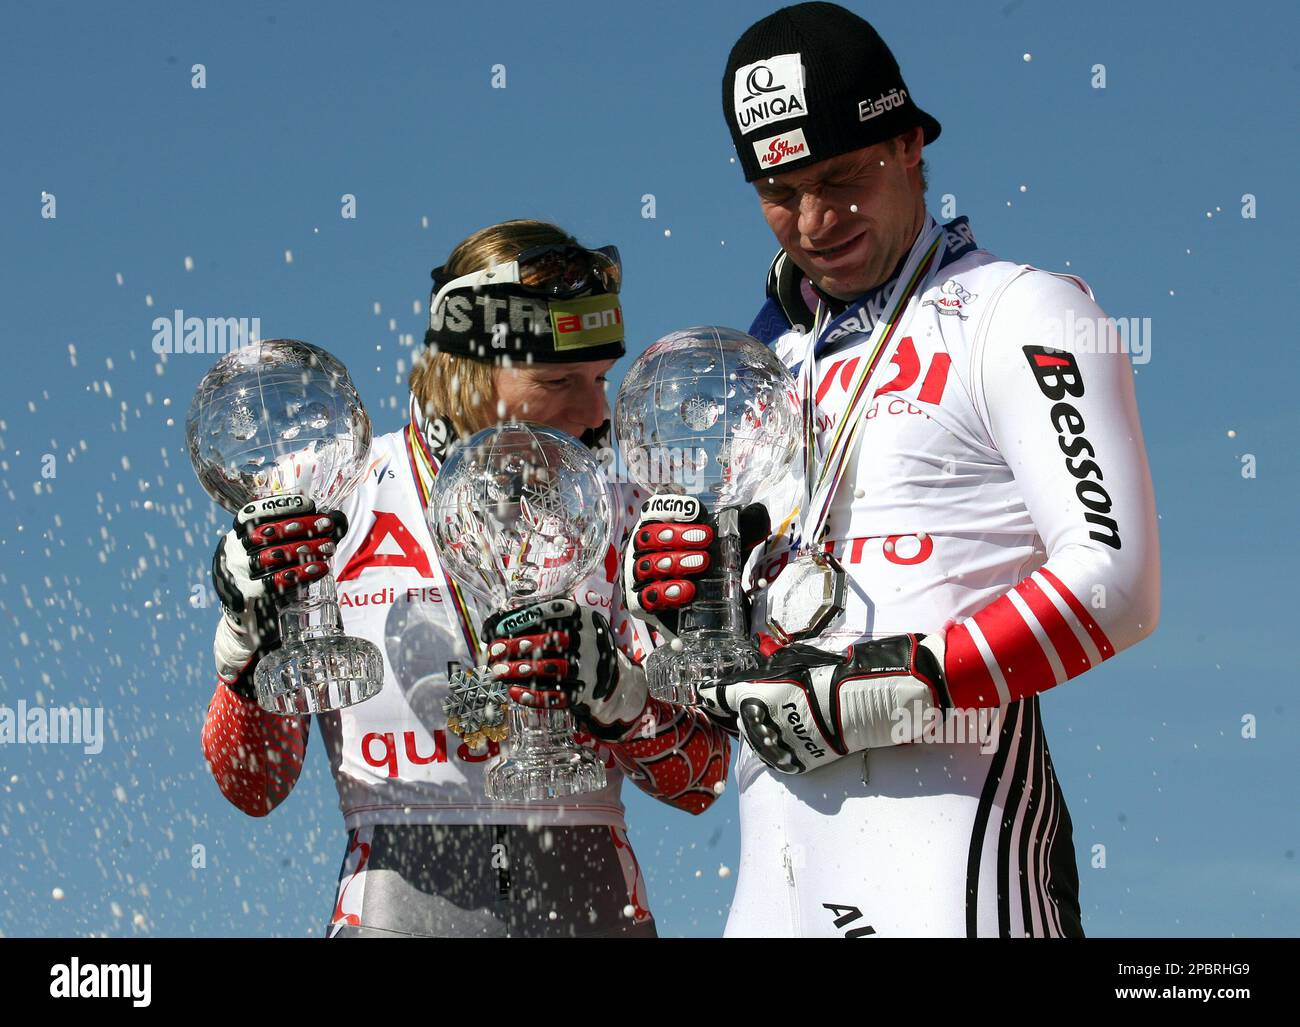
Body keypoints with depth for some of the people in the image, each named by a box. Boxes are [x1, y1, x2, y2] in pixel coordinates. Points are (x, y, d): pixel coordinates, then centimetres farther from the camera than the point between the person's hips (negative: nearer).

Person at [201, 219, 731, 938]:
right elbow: (252, 786, 3)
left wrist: (611, 693, -15)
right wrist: (252, 640, -14)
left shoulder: (617, 515, 6)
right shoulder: (332, 505, 1)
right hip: (399, 904, -3)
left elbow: (699, 779, 3)